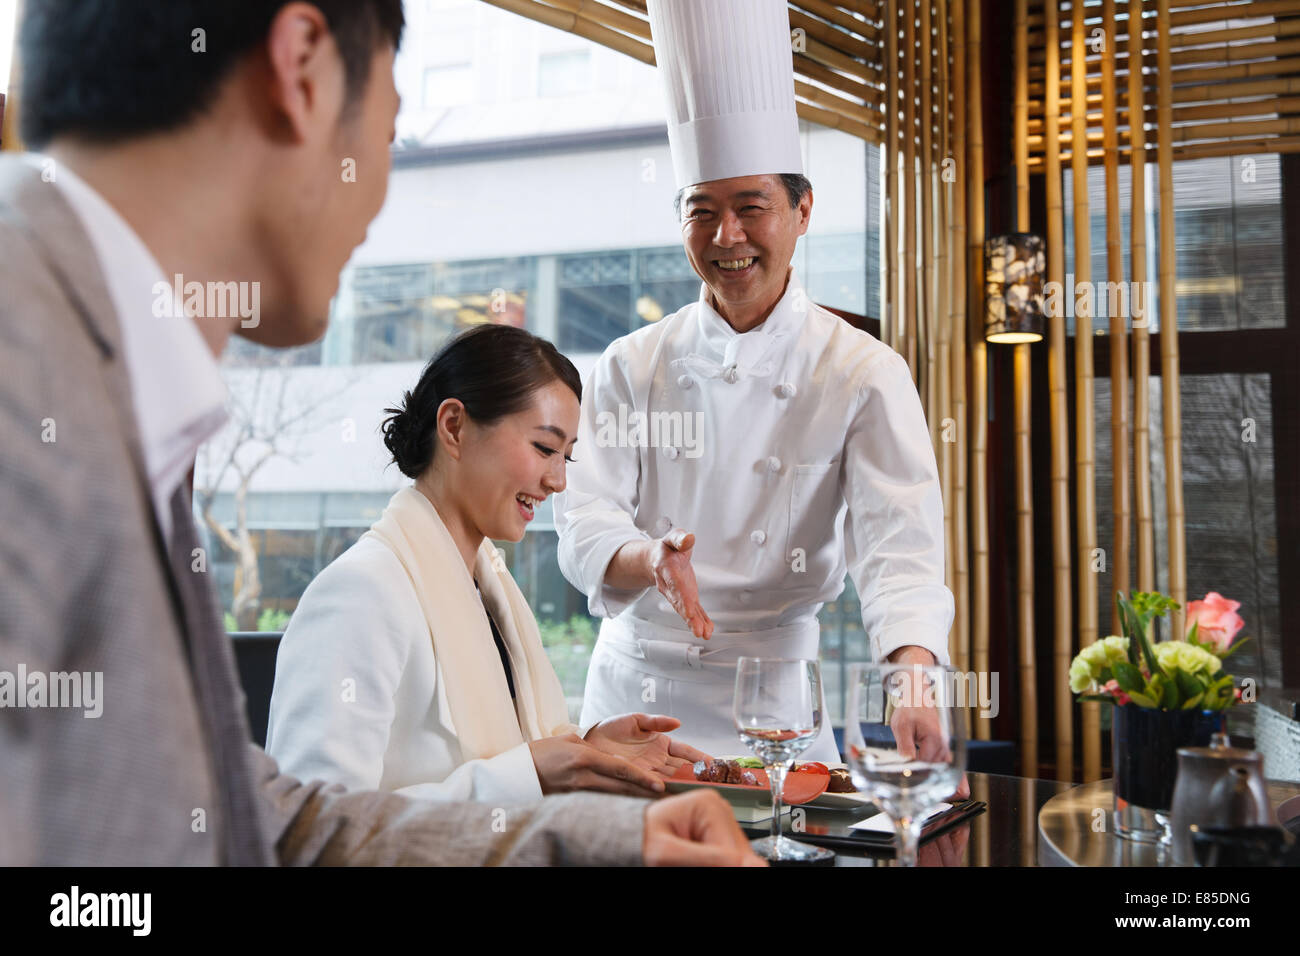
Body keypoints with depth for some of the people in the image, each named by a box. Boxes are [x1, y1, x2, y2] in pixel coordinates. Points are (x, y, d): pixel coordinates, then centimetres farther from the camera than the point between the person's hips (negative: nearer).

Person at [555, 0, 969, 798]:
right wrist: (650, 563, -27)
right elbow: (586, 524, -4)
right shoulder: (633, 366, 1)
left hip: (774, 697, -1)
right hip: (635, 684, 2)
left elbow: (900, 542, -18)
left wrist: (913, 675, -36)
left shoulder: (862, 374, -6)